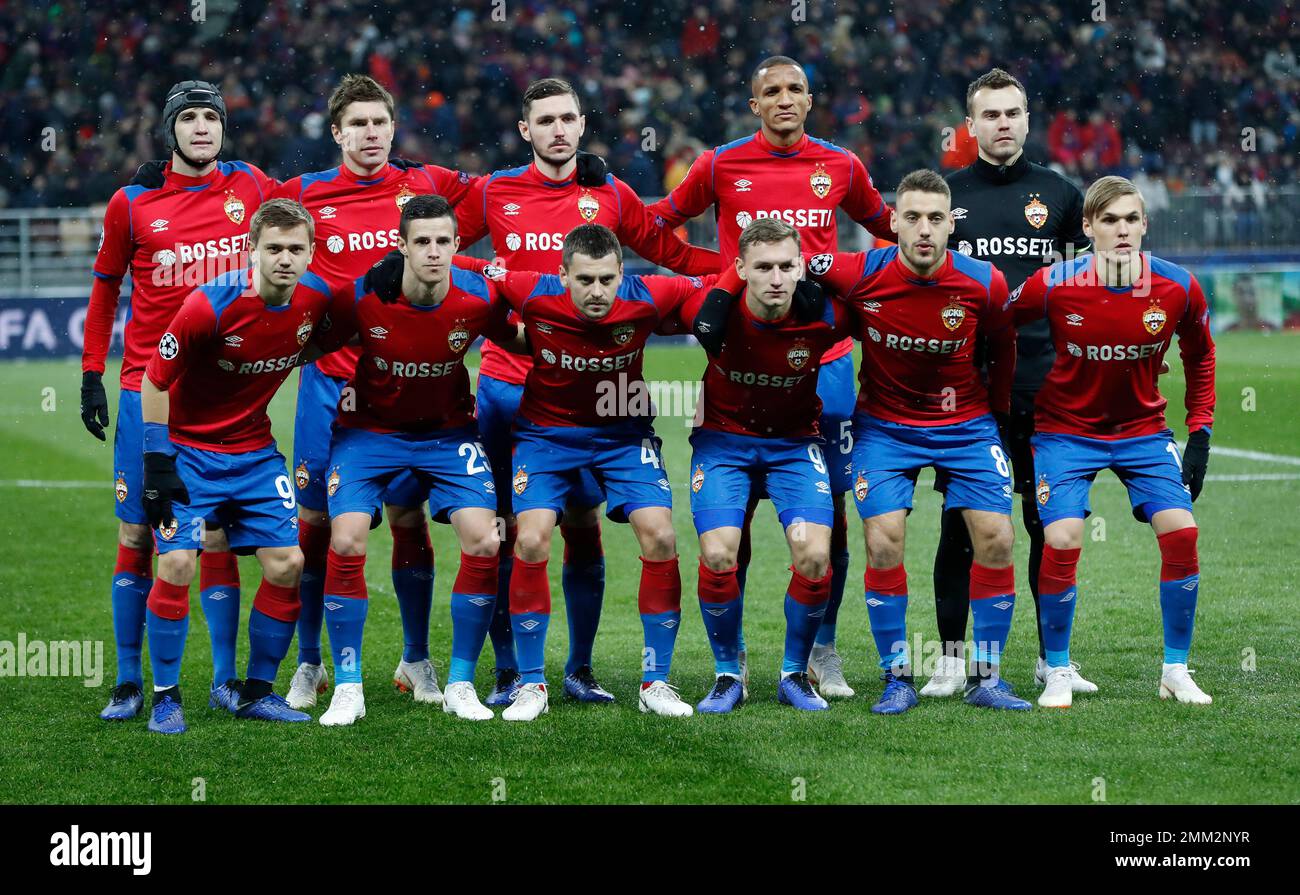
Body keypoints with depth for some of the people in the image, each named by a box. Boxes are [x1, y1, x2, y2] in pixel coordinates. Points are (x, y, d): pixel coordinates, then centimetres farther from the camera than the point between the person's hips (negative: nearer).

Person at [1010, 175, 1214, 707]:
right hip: (1065, 429, -2)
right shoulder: (1052, 285, -19)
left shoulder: (1178, 288, -13)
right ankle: (1058, 673, 0)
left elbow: (1199, 356, 6)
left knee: (1181, 533, -13)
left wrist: (1200, 434, 2)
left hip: (1144, 430, 2)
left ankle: (1176, 672, 3)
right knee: (1062, 541, -19)